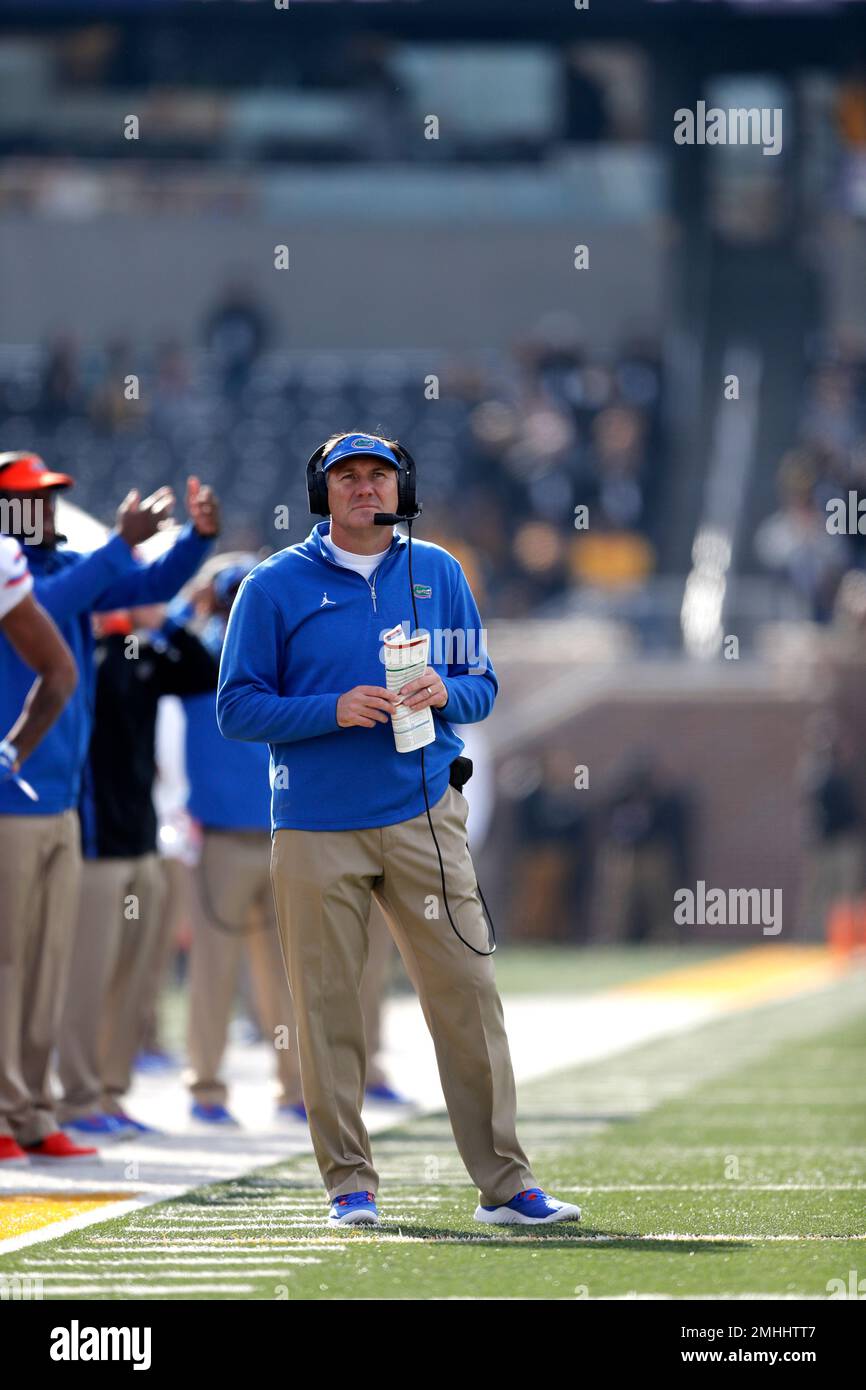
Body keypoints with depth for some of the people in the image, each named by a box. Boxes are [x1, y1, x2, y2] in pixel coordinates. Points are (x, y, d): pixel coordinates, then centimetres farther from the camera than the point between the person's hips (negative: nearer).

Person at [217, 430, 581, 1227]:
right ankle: (350, 1185, 8)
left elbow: (484, 687, 15)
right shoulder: (275, 586, 2)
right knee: (328, 1010, -1)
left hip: (424, 820, 2)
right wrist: (334, 711, -15)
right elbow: (238, 710, -1)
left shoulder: (437, 573, 11)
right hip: (318, 830, -2)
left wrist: (443, 692, -8)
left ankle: (505, 1184, -1)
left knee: (468, 994, -4)